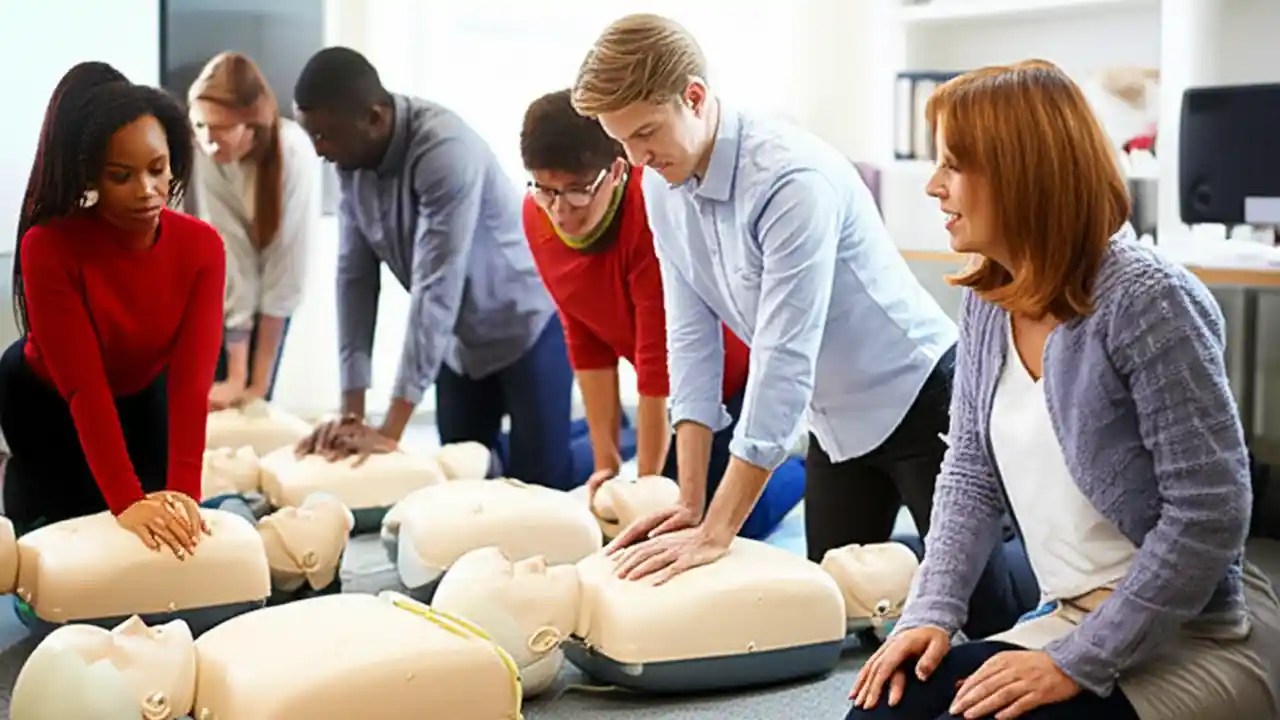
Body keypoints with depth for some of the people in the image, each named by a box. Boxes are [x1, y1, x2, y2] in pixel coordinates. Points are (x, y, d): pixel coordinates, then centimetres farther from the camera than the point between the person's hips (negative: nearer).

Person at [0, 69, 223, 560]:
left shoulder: (202, 247, -24)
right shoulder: (48, 248, -34)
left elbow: (191, 379, -30)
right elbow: (83, 386, -36)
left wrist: (184, 492, -41)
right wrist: (126, 501, -45)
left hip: (143, 398, 3)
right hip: (45, 405, -3)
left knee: (166, 543, 0)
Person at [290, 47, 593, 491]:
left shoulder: (445, 150, -33)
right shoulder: (351, 161, -10)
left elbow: (436, 289, -35)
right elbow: (354, 275, -8)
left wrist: (393, 427, -36)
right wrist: (352, 407, -14)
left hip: (525, 322, -7)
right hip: (458, 335, 7)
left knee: (537, 478, -6)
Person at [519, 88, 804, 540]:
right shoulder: (538, 216, -13)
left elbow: (660, 360, -29)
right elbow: (585, 342, -7)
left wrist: (647, 481, -22)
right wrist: (607, 462, -7)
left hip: (743, 365, -7)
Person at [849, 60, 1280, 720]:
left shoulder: (1147, 301, -19)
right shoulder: (987, 300, 5)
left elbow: (1210, 515, -21)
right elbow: (970, 472, 11)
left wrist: (1077, 663, -20)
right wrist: (932, 611, -4)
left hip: (1196, 639, -7)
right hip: (1072, 621, 7)